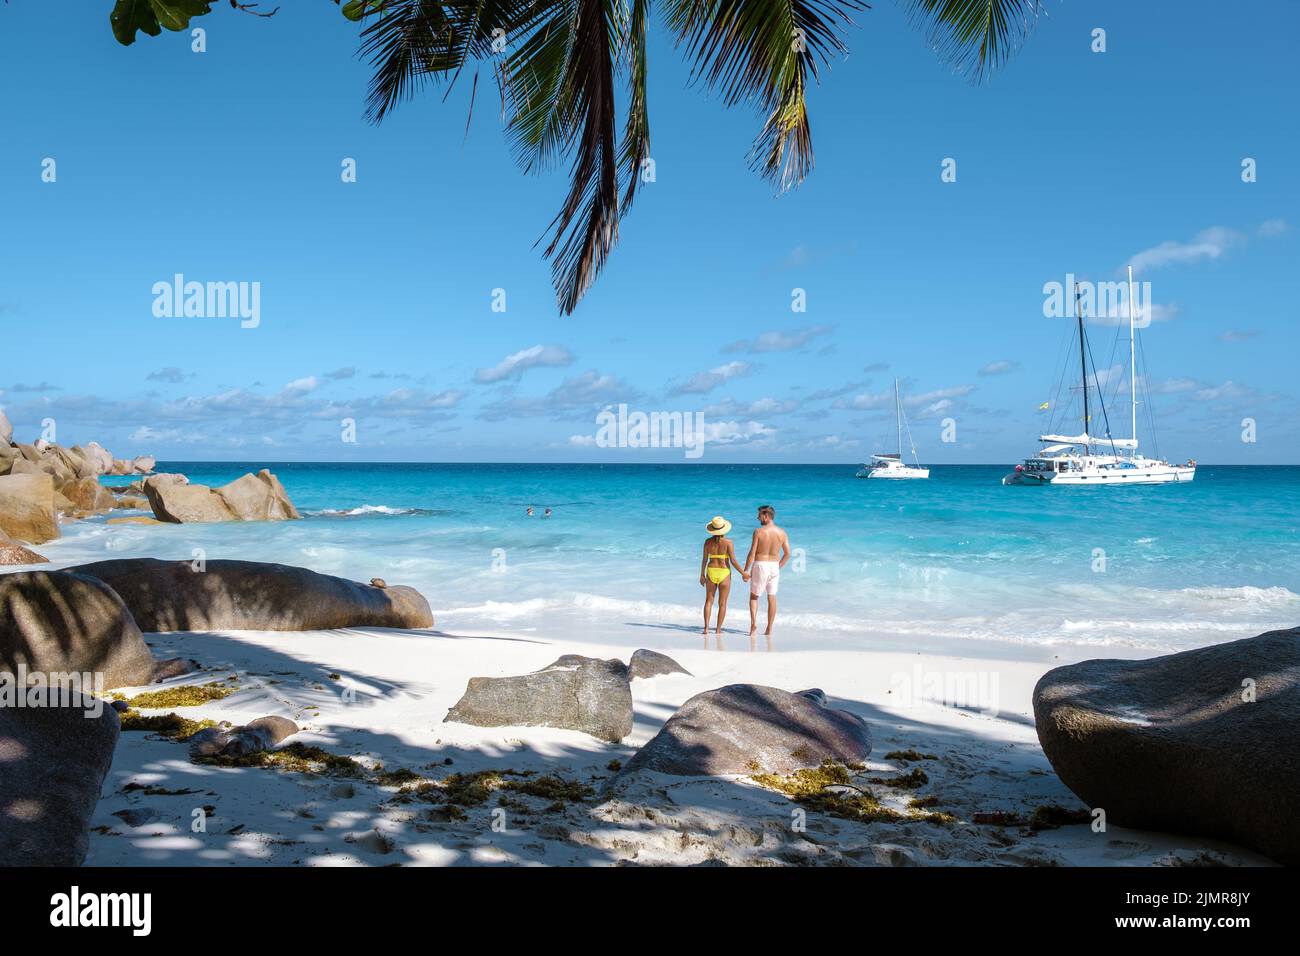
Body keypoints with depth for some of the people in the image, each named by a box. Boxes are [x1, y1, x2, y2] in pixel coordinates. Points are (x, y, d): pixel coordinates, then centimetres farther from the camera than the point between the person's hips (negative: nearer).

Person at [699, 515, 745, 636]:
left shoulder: (708, 541, -1)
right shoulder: (728, 542, -10)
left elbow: (704, 559, 3)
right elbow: (733, 561, -13)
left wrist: (702, 575, 14)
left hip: (711, 572, 2)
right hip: (724, 573, -2)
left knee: (708, 601, 13)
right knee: (722, 603, 8)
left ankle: (706, 628, 3)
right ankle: (718, 629, 8)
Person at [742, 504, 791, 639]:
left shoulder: (758, 531, -11)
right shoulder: (781, 533, 1)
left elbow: (752, 553, -12)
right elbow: (787, 553, 3)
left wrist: (745, 570, -7)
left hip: (760, 565, -3)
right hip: (774, 566, 3)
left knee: (754, 596, 11)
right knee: (772, 598, 9)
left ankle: (753, 622, -7)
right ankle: (769, 630, 11)